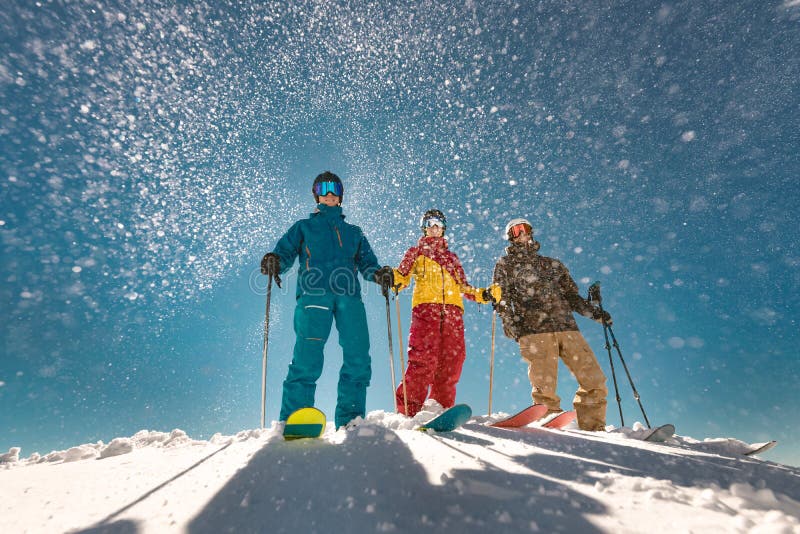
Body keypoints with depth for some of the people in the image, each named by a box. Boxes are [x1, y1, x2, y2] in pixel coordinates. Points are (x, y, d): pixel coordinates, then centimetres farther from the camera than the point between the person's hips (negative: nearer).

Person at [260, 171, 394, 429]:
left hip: (349, 294, 3)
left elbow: (366, 262, 22)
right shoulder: (303, 227, 26)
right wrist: (274, 262, -12)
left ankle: (350, 422, -2)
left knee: (358, 359, -9)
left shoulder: (353, 232, 32)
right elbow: (285, 252, 13)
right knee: (307, 359, -16)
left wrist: (378, 273, -2)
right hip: (314, 292, -2)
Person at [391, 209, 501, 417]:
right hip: (425, 307, -3)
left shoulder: (452, 257, 32)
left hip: (452, 309, 4)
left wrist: (484, 295, 9)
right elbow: (402, 276, 10)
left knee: (452, 360, -5)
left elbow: (463, 287, 26)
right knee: (423, 357, -18)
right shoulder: (416, 252, 24)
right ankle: (408, 408, -14)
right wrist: (393, 279, -13)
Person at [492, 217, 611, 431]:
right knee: (544, 387, -11)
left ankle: (592, 428, 11)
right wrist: (509, 322, -10)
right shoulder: (505, 265, 16)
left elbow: (572, 296, 26)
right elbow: (501, 299, 6)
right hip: (533, 331, -3)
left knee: (595, 381, -2)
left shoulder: (554, 265, 26)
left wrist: (595, 313, 12)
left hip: (567, 327, 4)